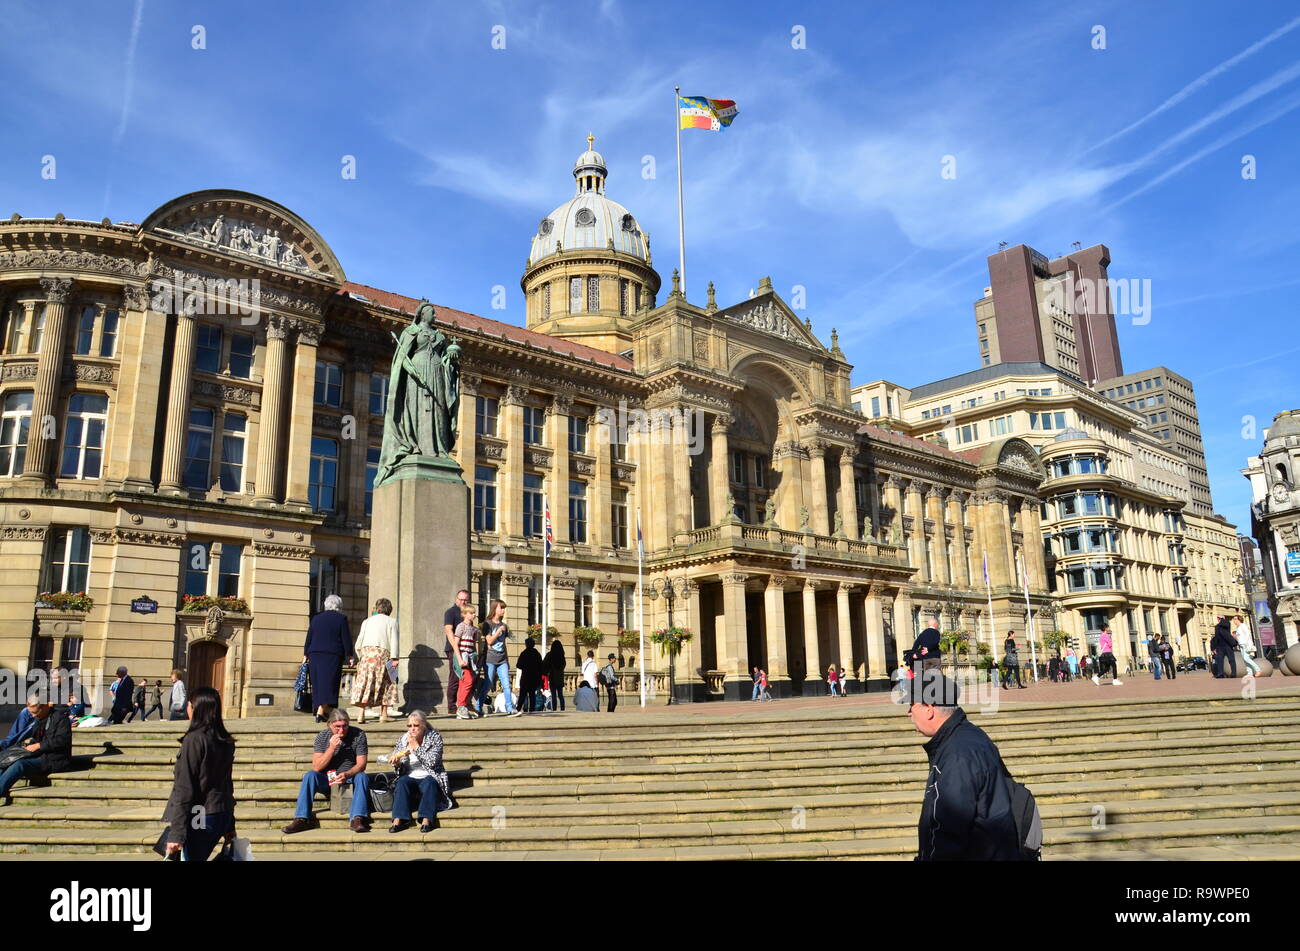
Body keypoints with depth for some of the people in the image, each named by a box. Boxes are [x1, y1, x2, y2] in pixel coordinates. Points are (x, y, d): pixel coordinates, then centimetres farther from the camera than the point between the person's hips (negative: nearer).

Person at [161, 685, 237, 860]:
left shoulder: (194, 739, -14)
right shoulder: (226, 741, 7)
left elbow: (184, 789, -16)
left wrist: (176, 833, -14)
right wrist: (229, 826, 21)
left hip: (200, 819, -7)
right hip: (223, 814, 7)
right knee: (198, 857, 18)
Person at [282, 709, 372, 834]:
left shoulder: (358, 735, -8)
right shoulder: (322, 736, -5)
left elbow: (361, 764, -12)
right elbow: (316, 767, -12)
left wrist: (347, 775, -32)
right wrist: (332, 747, -24)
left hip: (350, 778, -1)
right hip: (327, 780, 1)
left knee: (362, 777, -32)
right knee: (309, 775, -25)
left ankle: (357, 819, -44)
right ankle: (302, 819, -29)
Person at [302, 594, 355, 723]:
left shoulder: (316, 618, 13)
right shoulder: (341, 618, 0)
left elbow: (308, 639, 15)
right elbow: (346, 639, -4)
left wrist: (306, 655, 21)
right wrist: (350, 656, 1)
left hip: (315, 655, 5)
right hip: (333, 655, -5)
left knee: (318, 683, 10)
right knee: (329, 683, -5)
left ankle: (326, 712, 12)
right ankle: (321, 712, -16)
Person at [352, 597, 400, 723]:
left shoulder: (367, 621, 20)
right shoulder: (391, 622, 11)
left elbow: (358, 643, 14)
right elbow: (393, 641, -2)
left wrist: (360, 657, 21)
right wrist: (394, 658, -8)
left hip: (366, 652, 2)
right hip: (382, 653, -2)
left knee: (364, 684, 2)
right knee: (384, 685, 5)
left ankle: (361, 714, -6)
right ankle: (383, 715, 1)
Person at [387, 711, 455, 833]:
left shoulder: (435, 737, 1)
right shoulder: (402, 740, 10)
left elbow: (432, 761, -13)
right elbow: (399, 770, 10)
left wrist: (416, 747, -12)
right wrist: (396, 764, -14)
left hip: (429, 777, -2)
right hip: (410, 777, 2)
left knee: (429, 783, -34)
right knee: (402, 782, -29)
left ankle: (426, 819, -45)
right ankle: (398, 820, -40)